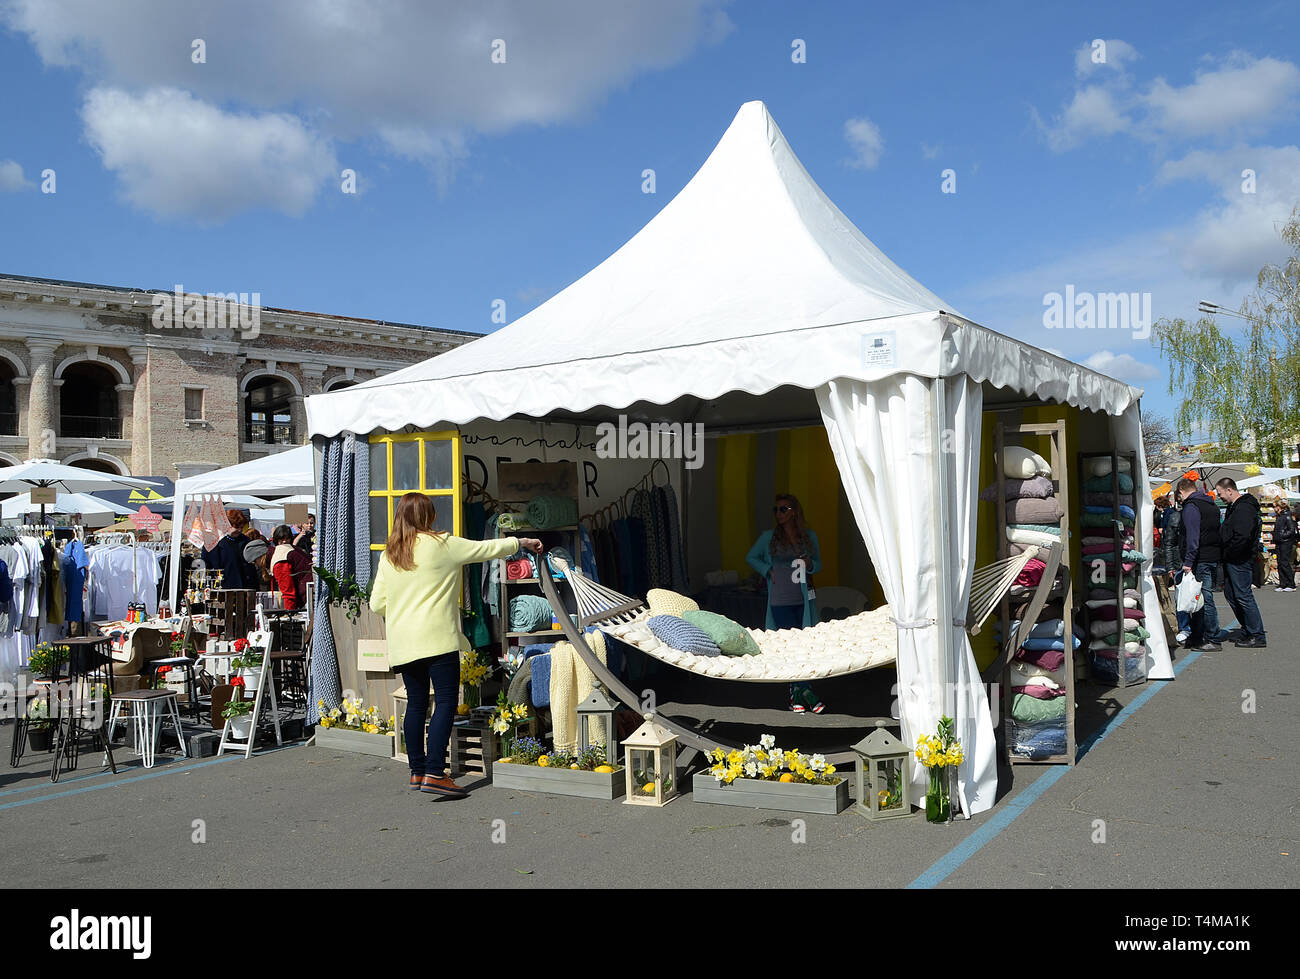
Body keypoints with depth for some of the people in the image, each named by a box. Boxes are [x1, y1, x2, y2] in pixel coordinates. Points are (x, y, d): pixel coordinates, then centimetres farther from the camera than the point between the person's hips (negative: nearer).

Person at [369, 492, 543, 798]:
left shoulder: (389, 555, 10)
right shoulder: (441, 544, -3)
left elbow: (377, 603, 10)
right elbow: (486, 549, 6)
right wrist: (522, 542, 20)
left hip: (403, 643, 6)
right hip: (438, 639, -6)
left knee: (416, 704, 13)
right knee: (445, 703, -5)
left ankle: (417, 771, 19)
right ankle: (434, 774, -13)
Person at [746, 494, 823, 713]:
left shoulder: (809, 536, 7)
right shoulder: (768, 537, 2)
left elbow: (818, 564, 17)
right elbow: (750, 557, 13)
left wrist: (810, 564, -6)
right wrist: (767, 570, -2)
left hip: (802, 600, 2)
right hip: (780, 602, -2)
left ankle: (795, 693, 15)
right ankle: (807, 693, -6)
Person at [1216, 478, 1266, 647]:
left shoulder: (1244, 508, -17)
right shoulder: (1234, 506, 17)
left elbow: (1242, 537, -26)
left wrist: (1227, 554, -16)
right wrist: (1225, 555, 12)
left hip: (1240, 561, -11)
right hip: (1232, 562, 11)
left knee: (1243, 596, -7)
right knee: (1231, 594, 15)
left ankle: (1257, 637, -1)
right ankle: (1248, 631, 23)